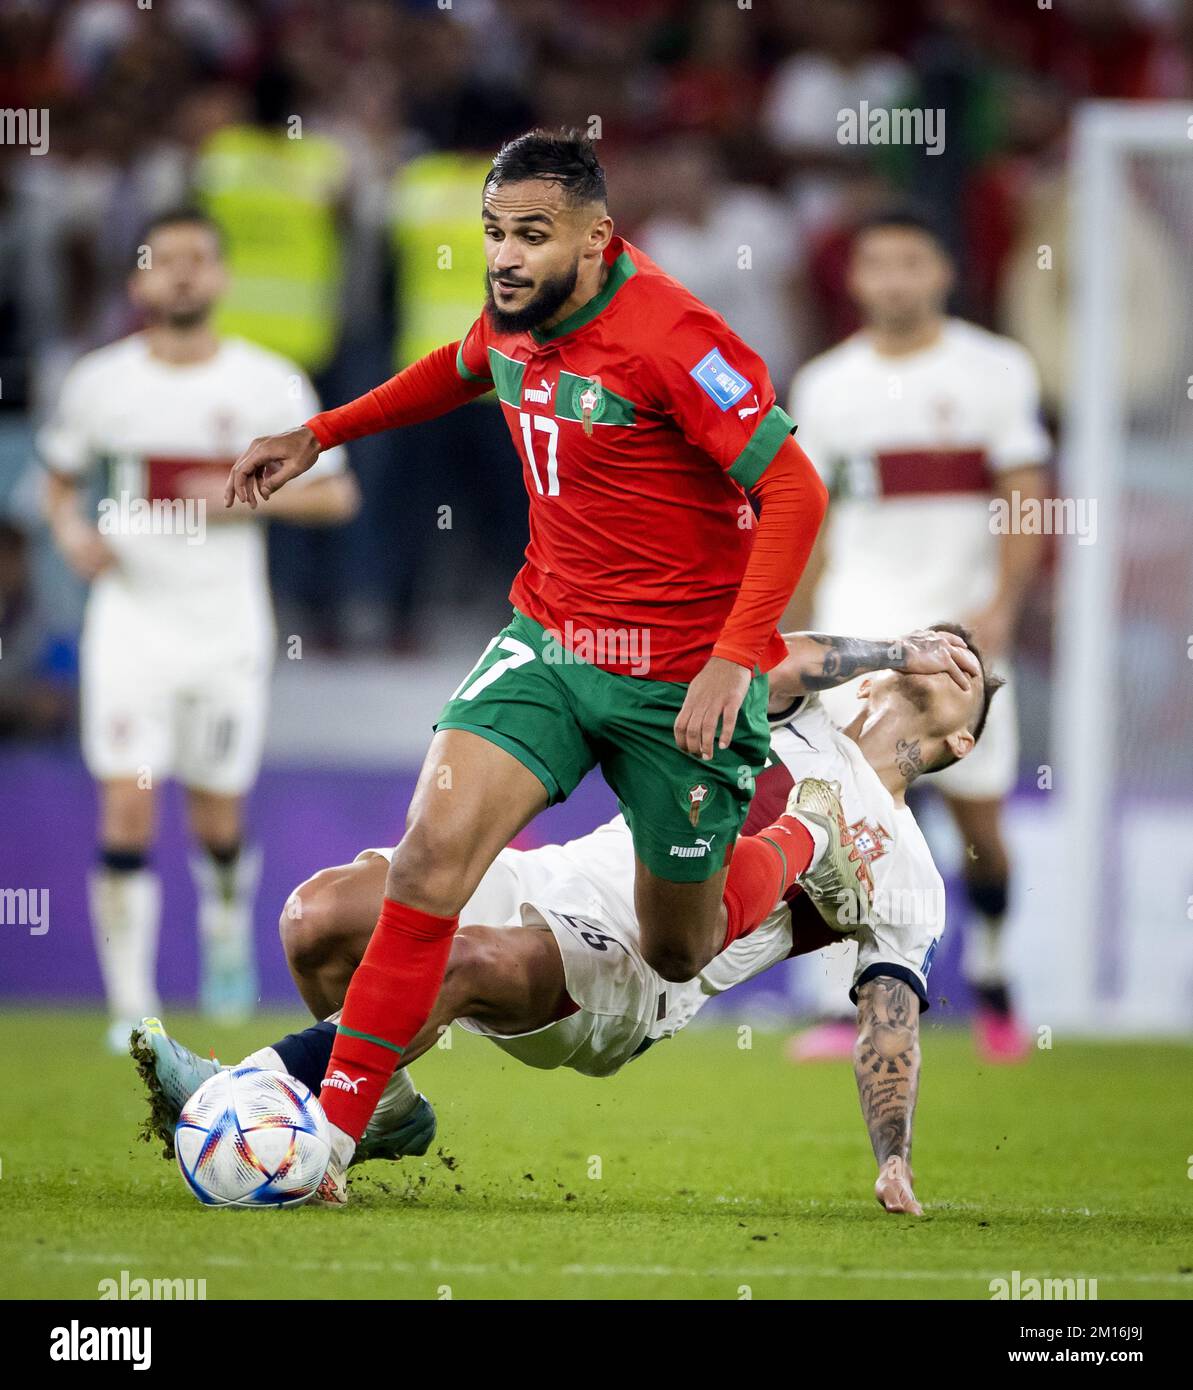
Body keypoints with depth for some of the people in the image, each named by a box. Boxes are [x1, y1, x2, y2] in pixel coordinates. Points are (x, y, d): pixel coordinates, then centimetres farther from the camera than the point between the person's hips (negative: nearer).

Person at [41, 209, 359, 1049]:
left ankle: (229, 933, 42)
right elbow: (62, 481, 15)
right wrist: (73, 531, -7)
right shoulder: (101, 383, 0)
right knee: (127, 813, -11)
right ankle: (131, 1005, -6)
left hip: (228, 627, 0)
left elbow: (337, 495, 1)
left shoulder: (271, 386, -3)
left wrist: (252, 495, -15)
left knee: (218, 820, 10)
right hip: (132, 623, 0)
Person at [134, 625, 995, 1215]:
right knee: (318, 917, -17)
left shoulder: (907, 882, 15)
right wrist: (899, 650, 10)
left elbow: (891, 1019, 8)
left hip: (622, 980, -5)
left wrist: (895, 1163, -3)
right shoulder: (798, 726, 22)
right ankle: (389, 1116, 5)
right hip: (549, 882, 5)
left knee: (472, 961, -37)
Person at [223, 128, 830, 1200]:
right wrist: (318, 437, 25)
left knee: (678, 955, 11)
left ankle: (793, 851, 46)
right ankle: (334, 1128, -12)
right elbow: (463, 370, 26)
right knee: (434, 847, -16)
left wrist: (733, 660, -28)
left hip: (681, 676, -5)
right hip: (547, 637, 5)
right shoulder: (516, 314, -1)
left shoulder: (669, 335, -23)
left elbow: (795, 490, -22)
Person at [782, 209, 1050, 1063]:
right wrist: (801, 635, 14)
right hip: (861, 615, 1)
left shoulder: (996, 371, 0)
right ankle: (846, 1007, -11)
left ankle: (989, 975, 27)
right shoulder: (826, 386, 7)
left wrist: (1002, 606, -14)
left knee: (978, 818, 3)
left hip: (962, 616, -1)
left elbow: (1026, 497, -2)